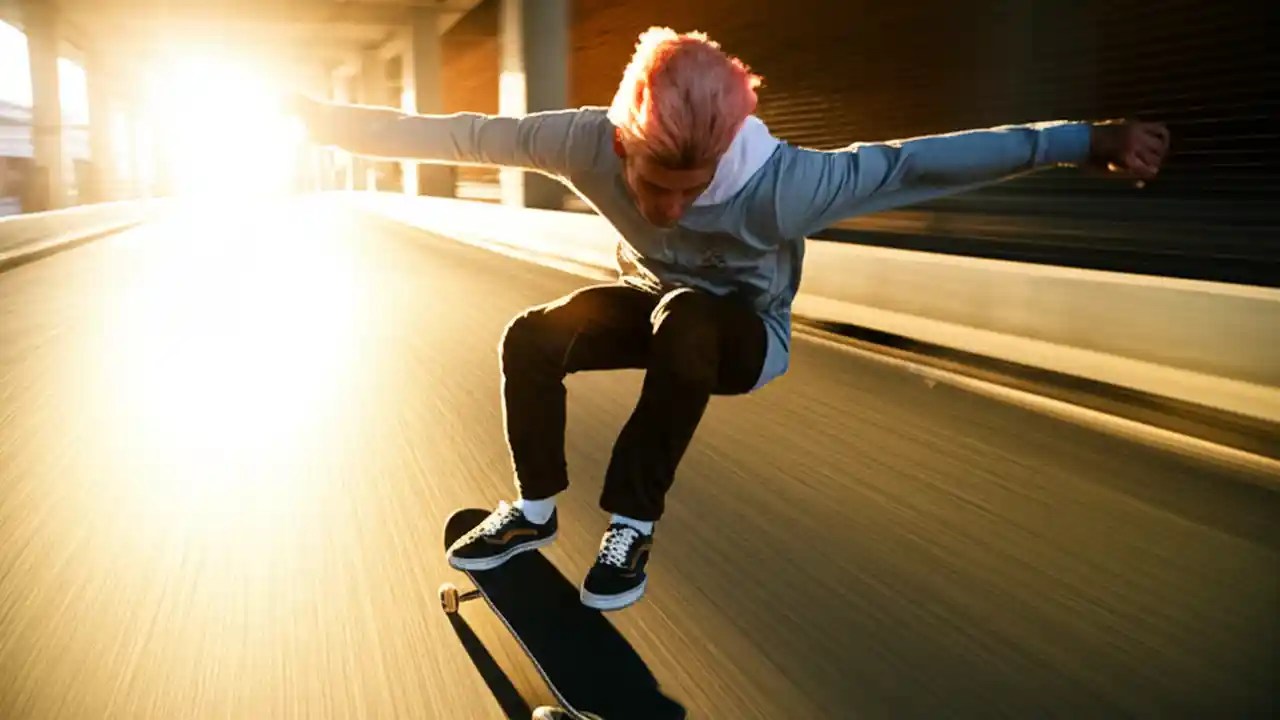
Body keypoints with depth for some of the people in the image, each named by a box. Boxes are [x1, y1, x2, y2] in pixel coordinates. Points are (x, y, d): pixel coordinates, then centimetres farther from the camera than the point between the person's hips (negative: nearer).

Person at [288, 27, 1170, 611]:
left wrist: (1088, 140, -29)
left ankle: (632, 525, -22)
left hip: (744, 330, -3)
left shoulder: (779, 182, -36)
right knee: (531, 337, -21)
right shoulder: (591, 140, -28)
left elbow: (916, 161, -32)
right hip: (654, 301, 3)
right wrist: (327, 120, -15)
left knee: (686, 324, -38)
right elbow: (463, 134, -20)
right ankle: (535, 510, 0)